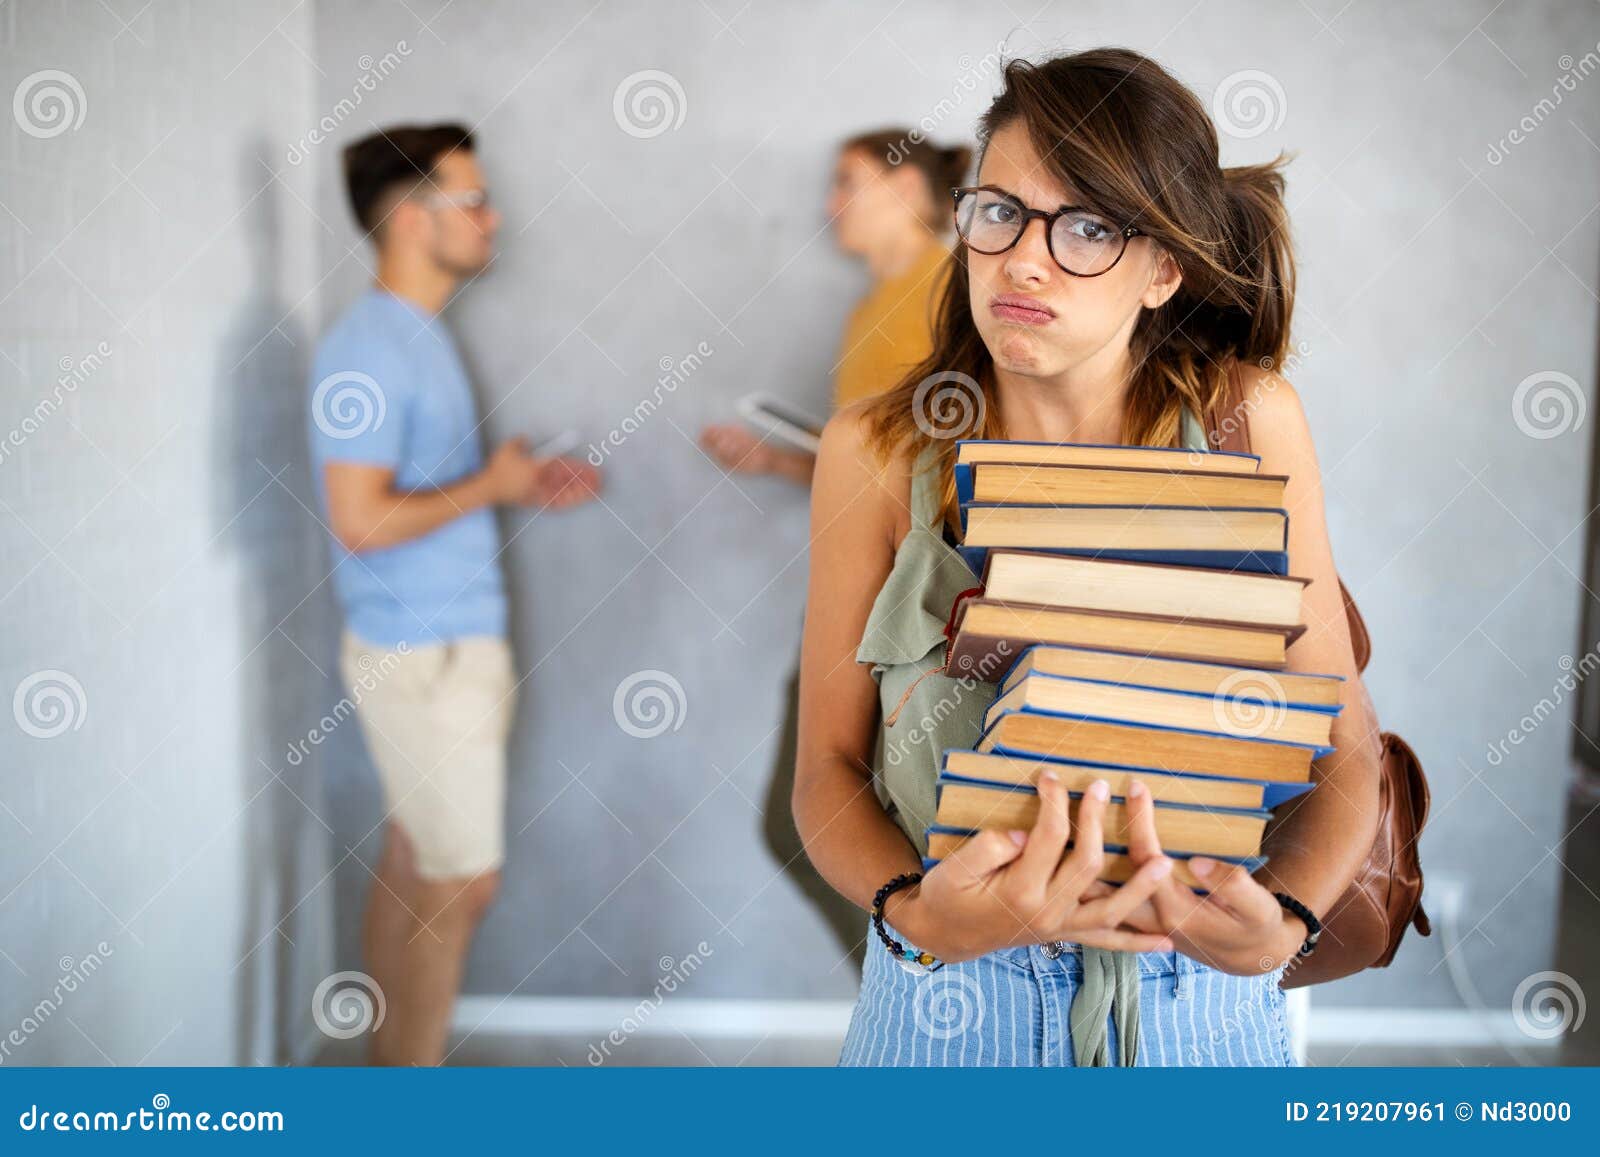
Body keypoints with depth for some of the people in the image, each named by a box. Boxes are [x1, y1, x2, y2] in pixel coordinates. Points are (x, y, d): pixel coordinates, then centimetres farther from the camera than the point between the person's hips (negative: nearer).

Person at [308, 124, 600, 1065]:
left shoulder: (420, 337, 12)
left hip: (452, 643, 9)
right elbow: (362, 521, -24)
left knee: (413, 863, 16)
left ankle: (393, 1059, 29)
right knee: (463, 880, -1)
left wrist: (528, 488, 6)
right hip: (423, 654, -9)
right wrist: (490, 486, -14)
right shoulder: (368, 351, -18)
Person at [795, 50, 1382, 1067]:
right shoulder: (877, 451, -10)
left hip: (1201, 997, 1)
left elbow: (1342, 744, -5)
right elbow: (829, 764, -8)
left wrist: (1282, 921, -23)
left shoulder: (1249, 423, -8)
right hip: (951, 1000, 0)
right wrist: (916, 911, -26)